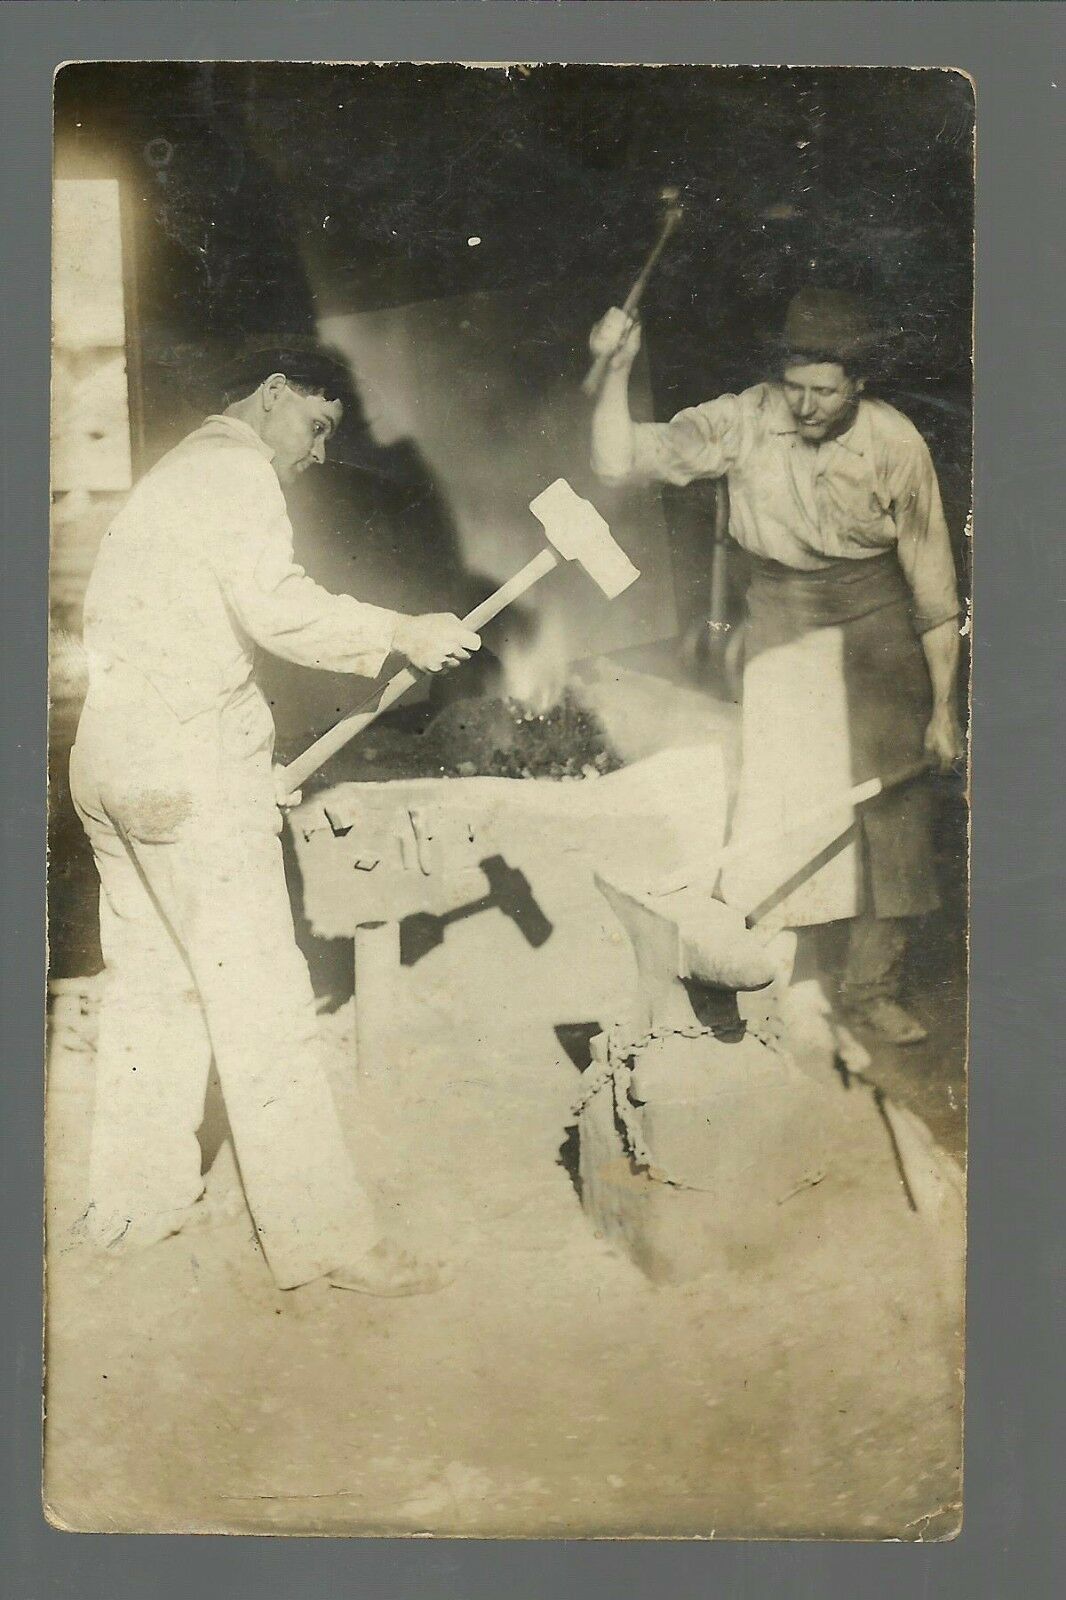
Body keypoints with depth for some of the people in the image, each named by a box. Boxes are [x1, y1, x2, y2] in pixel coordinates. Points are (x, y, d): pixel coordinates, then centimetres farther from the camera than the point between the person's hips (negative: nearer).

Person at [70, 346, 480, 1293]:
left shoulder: (179, 474, 26)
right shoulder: (235, 468, -5)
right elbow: (275, 605, -20)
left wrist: (252, 766, 25)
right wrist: (401, 636, -12)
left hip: (113, 759, 10)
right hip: (189, 762, -10)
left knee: (152, 984, 15)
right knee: (260, 998, -8)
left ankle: (136, 1200, 23)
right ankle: (320, 1234, -3)